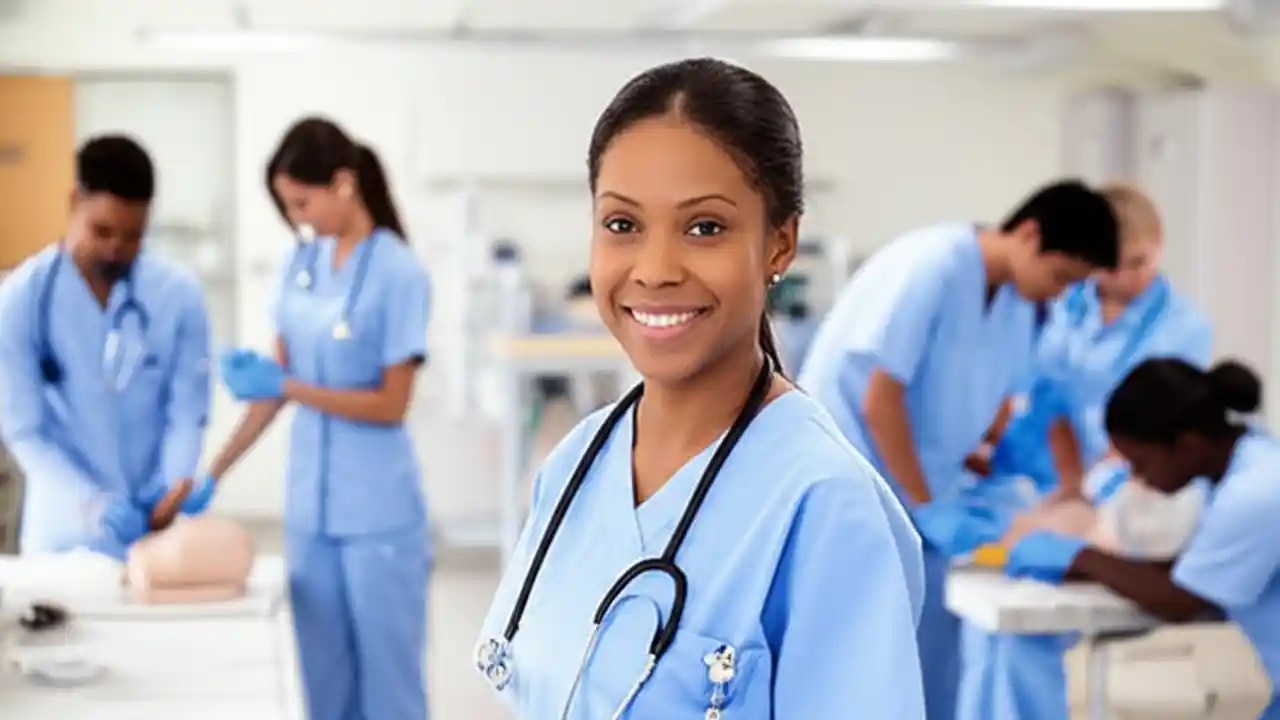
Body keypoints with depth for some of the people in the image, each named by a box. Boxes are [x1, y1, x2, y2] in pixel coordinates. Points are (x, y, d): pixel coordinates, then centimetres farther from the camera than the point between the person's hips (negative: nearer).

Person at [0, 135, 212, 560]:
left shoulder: (179, 294, -6)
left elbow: (187, 413, -3)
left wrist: (173, 487, -21)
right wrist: (90, 503, -22)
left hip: (158, 524, 1)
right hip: (66, 531, -1)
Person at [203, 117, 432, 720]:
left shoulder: (398, 273, -13)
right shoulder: (301, 264, 5)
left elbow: (391, 405, -13)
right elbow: (279, 378, 9)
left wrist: (286, 386, -20)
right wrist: (213, 472, 6)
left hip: (378, 514, -6)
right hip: (309, 507, 6)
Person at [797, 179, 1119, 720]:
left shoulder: (1018, 298, 2)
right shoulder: (930, 266, -22)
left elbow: (994, 402, 14)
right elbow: (880, 398, -21)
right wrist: (926, 507, -17)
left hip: (922, 490, 8)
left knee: (936, 655, 7)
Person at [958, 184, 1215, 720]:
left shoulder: (1184, 328, -3)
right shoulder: (1067, 309, 10)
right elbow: (1053, 405, 6)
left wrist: (1086, 491, -20)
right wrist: (1069, 482, -8)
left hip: (1125, 506, -4)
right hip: (1057, 489, 4)